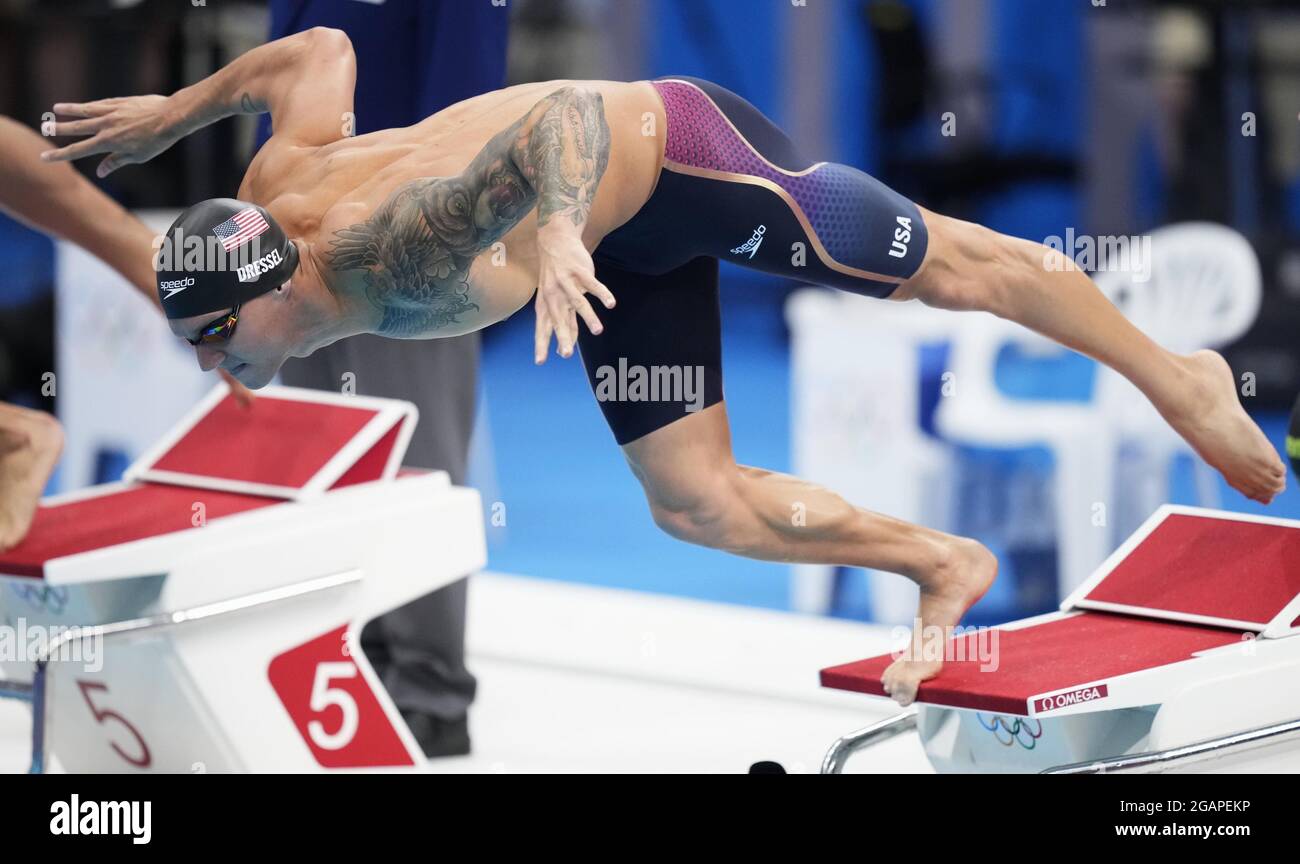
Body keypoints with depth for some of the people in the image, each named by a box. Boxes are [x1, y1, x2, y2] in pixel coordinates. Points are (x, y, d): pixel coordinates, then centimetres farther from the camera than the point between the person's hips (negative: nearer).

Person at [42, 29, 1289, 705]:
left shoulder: (390, 251, -38)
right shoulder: (275, 182, -12)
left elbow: (564, 114, -48)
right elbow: (314, 53, 8)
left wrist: (559, 235, -66)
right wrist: (170, 112, 15)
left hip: (671, 153, -8)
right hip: (627, 251, 8)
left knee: (948, 270, 11)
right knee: (694, 503, 5)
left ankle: (1173, 378, 31)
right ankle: (941, 566, 21)